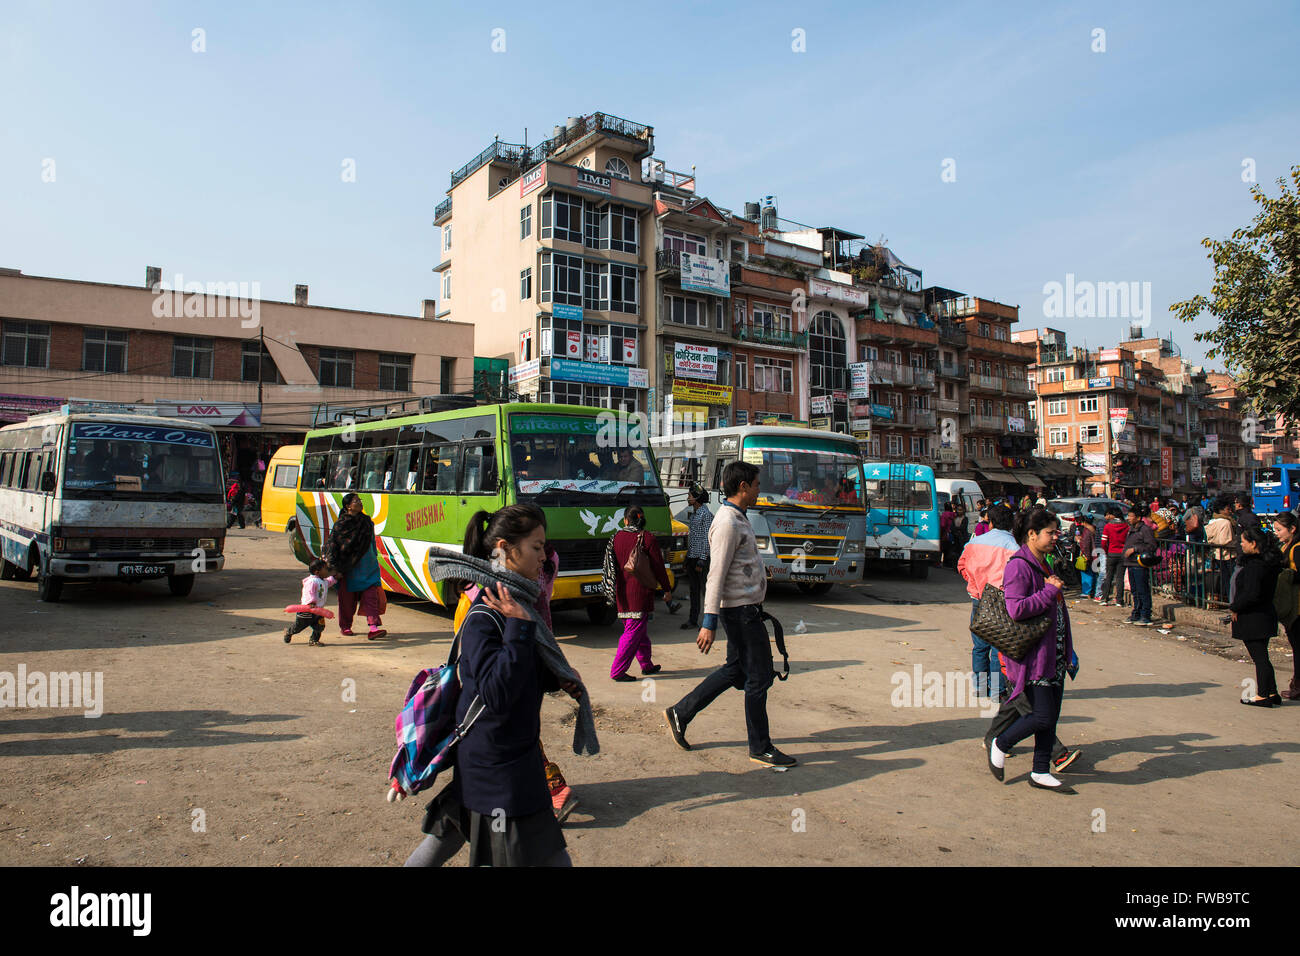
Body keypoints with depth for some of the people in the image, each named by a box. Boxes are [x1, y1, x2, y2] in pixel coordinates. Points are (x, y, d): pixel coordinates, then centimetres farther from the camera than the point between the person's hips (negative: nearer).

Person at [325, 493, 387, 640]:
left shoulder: (366, 521, 9)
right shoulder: (340, 524, -5)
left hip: (368, 567, 3)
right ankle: (345, 626, 25)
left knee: (370, 595, -8)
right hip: (349, 568, -3)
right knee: (347, 598, 7)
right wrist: (334, 566, -14)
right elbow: (331, 545, -6)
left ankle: (373, 628, -14)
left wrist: (374, 559, 19)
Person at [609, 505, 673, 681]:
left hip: (622, 592, 6)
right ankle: (617, 671, -3)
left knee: (641, 630, 18)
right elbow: (658, 567, -7)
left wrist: (615, 590, 22)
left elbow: (612, 565, 10)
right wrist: (666, 590, 3)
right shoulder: (648, 539, -9)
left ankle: (646, 665, 28)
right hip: (640, 592, -5)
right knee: (634, 632, -1)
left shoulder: (616, 537, 3)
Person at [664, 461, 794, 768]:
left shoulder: (737, 518, 15)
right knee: (759, 676, -1)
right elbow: (716, 575, -22)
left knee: (736, 670, 16)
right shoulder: (728, 523, -18)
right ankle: (760, 748, 12)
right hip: (742, 610, -10)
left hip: (745, 608, 10)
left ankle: (681, 713, 23)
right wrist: (709, 623, -24)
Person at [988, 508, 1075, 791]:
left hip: (1054, 655, 9)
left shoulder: (1043, 565, 15)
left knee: (1051, 717, 10)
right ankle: (1000, 745, 15)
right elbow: (1016, 609, -26)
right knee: (1043, 717, -8)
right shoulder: (1019, 566, -15)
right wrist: (1050, 590, -18)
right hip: (1033, 655, -9)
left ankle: (1041, 772, 21)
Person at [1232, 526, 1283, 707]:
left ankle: (1263, 696, 7)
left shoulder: (1254, 566, -22)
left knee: (1259, 657, -1)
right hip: (1266, 615, 9)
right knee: (1262, 656, 18)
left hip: (1252, 618, -9)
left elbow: (1251, 595, -26)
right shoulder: (1271, 563, 7)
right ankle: (1272, 693, 25)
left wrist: (1234, 607, -11)